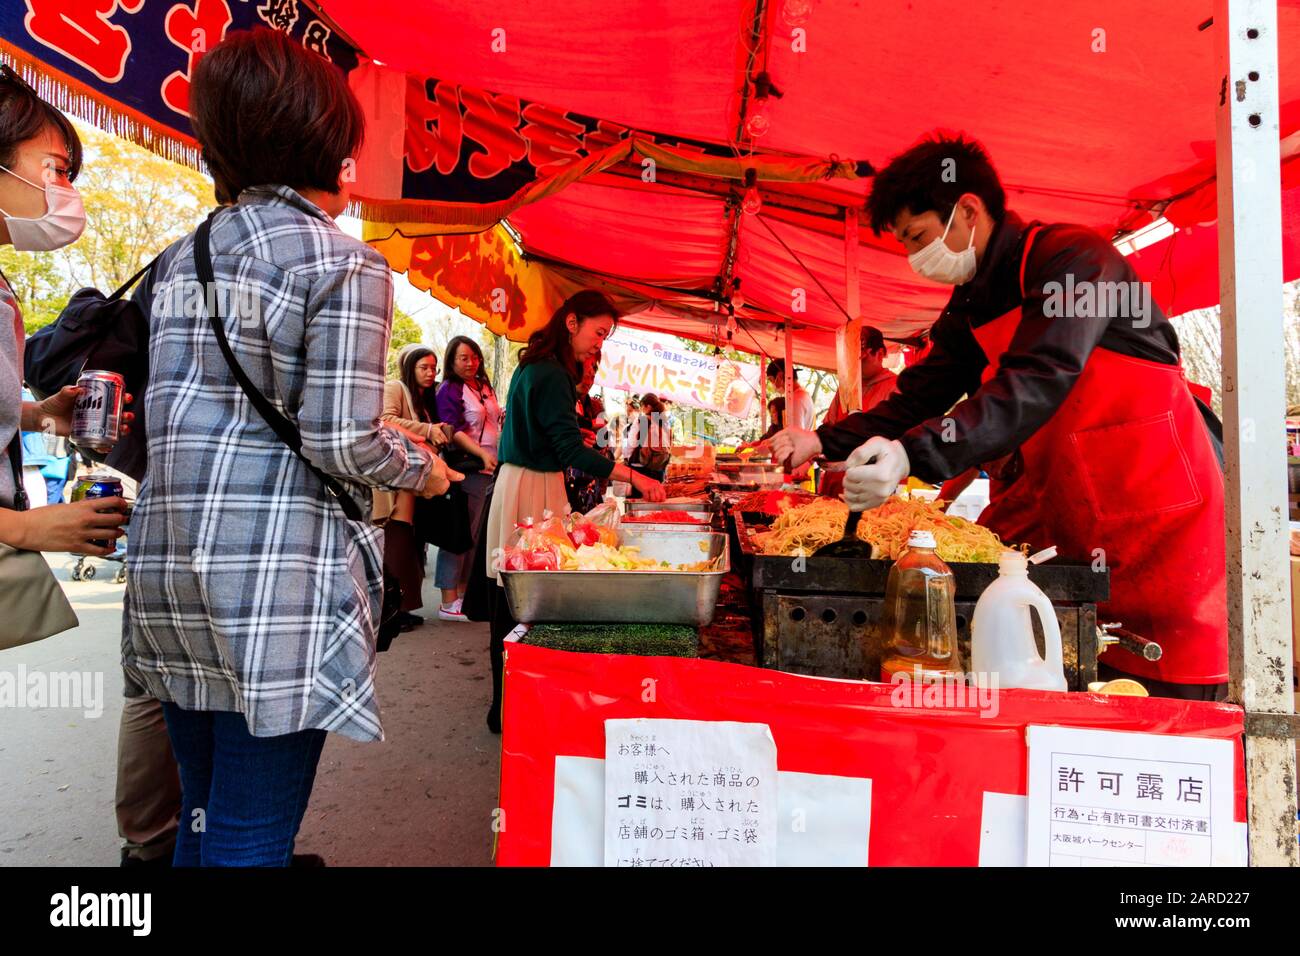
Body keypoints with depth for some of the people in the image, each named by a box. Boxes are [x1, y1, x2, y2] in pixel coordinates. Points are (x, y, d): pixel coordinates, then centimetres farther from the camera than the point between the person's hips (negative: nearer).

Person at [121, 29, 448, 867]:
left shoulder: (182, 257, 14)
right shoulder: (345, 263, -7)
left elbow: (163, 415, 13)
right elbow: (342, 442, -14)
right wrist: (422, 467, 5)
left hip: (168, 562, 7)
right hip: (276, 570, -7)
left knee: (203, 816, 19)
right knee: (251, 836, 3)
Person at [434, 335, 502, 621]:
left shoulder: (485, 388, 17)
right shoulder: (450, 390, -5)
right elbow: (454, 430, -15)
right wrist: (483, 453, -27)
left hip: (491, 469, 8)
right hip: (467, 469, -8)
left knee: (475, 534, 10)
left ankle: (463, 593, 17)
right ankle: (448, 602, -1)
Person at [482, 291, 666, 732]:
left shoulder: (537, 366, 16)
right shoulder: (550, 374, -15)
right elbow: (571, 450, -20)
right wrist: (634, 477, -20)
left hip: (519, 481, 10)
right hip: (532, 489, -10)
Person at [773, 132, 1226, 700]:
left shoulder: (1071, 258, -16)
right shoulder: (968, 311, 9)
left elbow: (1038, 382, -31)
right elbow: (918, 398, 7)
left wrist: (912, 454, -41)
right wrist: (824, 443, -6)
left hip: (1160, 514, -7)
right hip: (1064, 520, 7)